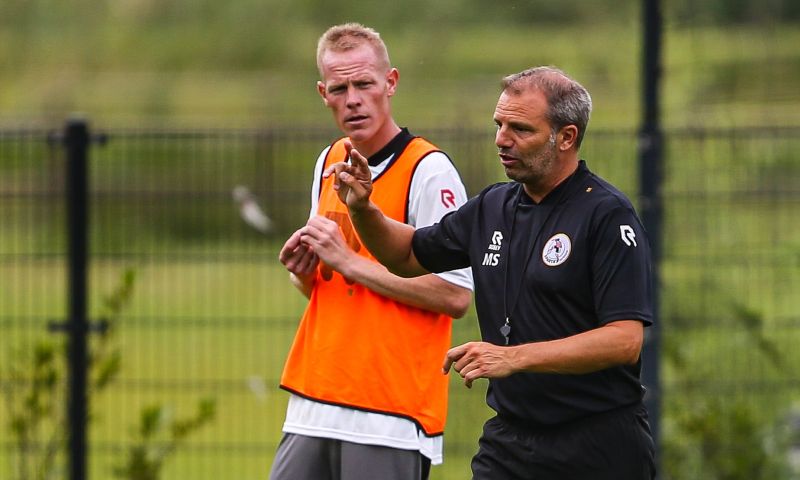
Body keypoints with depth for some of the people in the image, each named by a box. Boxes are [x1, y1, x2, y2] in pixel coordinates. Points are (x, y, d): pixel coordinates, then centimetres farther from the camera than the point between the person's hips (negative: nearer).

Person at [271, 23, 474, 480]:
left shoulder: (430, 171, -10)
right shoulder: (328, 163, 13)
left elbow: (457, 295, -17)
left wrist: (350, 262, -15)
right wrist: (305, 272, 1)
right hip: (312, 406, 7)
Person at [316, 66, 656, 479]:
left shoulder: (608, 216, -12)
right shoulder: (492, 208, 10)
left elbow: (625, 340, -21)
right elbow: (408, 255, 27)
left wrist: (514, 358, -25)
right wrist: (362, 209, 6)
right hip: (508, 443, 6)